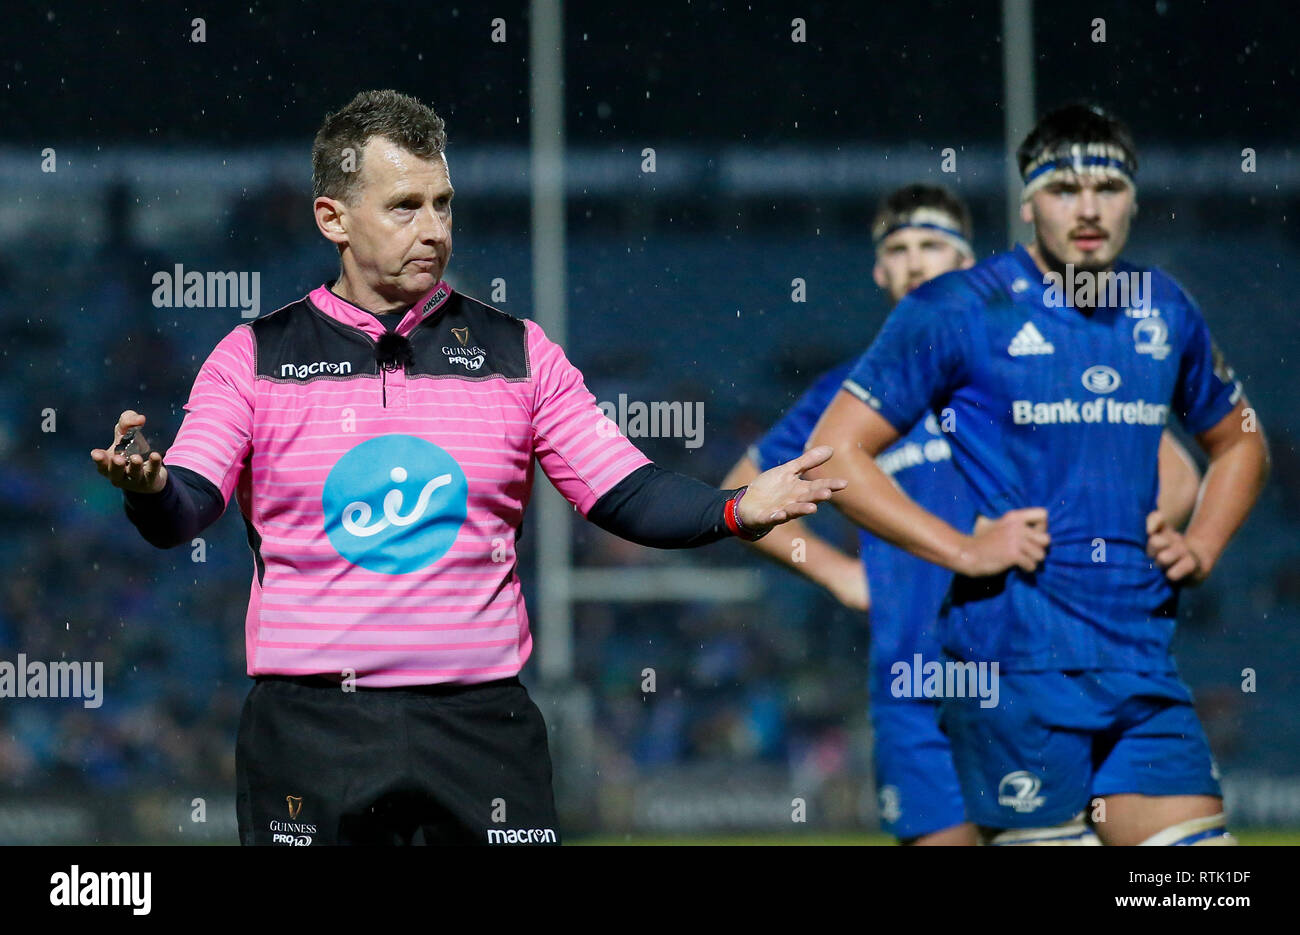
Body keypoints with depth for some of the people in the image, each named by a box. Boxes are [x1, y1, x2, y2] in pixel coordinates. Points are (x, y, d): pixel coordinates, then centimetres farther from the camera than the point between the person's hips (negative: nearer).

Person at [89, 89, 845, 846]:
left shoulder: (518, 354, 9)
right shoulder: (256, 358, 5)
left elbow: (627, 495, 5)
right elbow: (183, 514, -4)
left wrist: (738, 510, -14)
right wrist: (150, 489, -29)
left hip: (480, 725, 1)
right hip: (308, 729, -1)